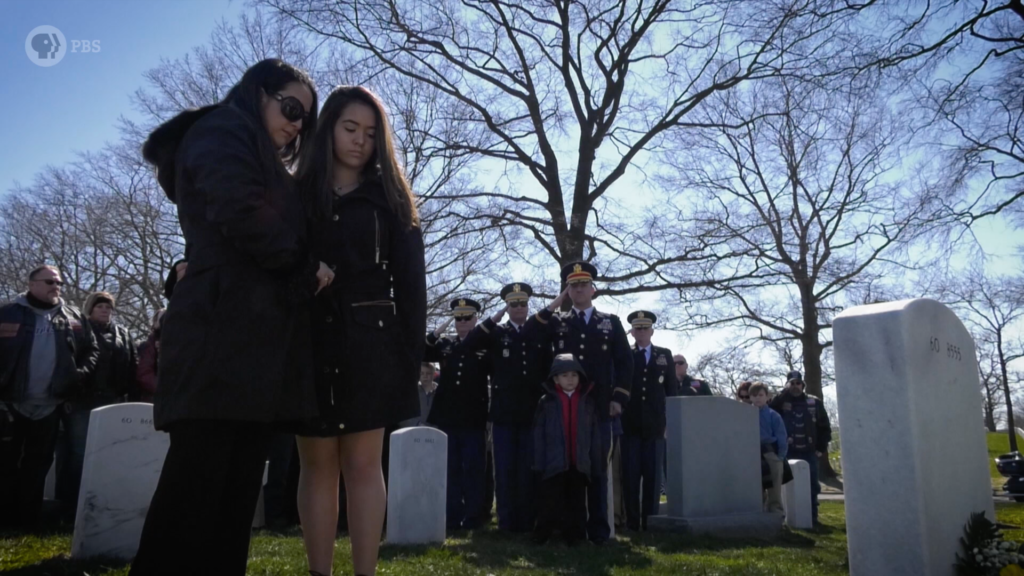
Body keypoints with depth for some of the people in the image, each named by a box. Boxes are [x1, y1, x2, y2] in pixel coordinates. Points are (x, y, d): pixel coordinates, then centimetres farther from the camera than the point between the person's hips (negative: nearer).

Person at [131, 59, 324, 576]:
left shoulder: (262, 161, 30)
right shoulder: (222, 131, 2)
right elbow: (239, 212, -16)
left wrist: (303, 272, 8)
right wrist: (305, 266, -6)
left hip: (253, 337, 9)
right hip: (224, 333, -9)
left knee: (235, 488, 5)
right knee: (195, 485, -9)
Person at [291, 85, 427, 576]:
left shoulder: (389, 199, 10)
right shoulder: (296, 193, 12)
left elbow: (410, 281, 4)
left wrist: (412, 352, -4)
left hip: (371, 343, -1)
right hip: (309, 343, 1)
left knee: (363, 462, -1)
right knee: (317, 463, 5)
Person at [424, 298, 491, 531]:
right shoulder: (444, 345, 11)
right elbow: (420, 354, 1)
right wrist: (436, 333, -6)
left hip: (473, 420, -3)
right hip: (447, 418, 4)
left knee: (473, 470, 3)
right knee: (451, 470, 10)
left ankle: (472, 519, 12)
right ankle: (452, 518, 19)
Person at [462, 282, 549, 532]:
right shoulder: (496, 333, 7)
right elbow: (469, 344, -9)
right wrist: (494, 319, -13)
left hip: (532, 412, 0)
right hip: (504, 413, 0)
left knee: (528, 469, 5)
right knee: (505, 469, 4)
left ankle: (527, 520, 14)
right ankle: (506, 520, 13)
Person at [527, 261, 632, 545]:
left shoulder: (611, 322, 11)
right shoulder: (556, 321, 11)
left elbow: (625, 362, 7)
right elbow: (528, 334, -6)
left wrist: (619, 398, -2)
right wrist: (554, 304, -3)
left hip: (600, 408, 0)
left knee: (598, 469, 6)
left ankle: (599, 530, 13)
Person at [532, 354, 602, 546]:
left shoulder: (588, 401, 4)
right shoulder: (546, 401, -1)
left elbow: (595, 434, 5)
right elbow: (538, 434, -3)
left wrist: (597, 464, 2)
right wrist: (539, 462, -7)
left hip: (580, 464, 2)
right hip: (554, 463, -2)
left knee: (576, 502, 11)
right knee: (551, 503, 3)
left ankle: (574, 537, 21)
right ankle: (541, 537, 15)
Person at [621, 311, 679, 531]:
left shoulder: (665, 355, 12)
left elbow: (672, 389, 10)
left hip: (655, 425, 1)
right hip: (630, 425, -1)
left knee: (653, 475, 2)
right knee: (630, 475, 0)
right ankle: (632, 520, 7)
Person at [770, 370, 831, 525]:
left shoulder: (814, 402, 6)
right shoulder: (781, 402, 2)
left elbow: (824, 426, 11)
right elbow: (770, 412, -20)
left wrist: (821, 447, 4)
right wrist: (785, 392, -17)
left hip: (809, 452, 2)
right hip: (789, 453, -2)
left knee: (812, 485, 5)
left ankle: (812, 516, 14)